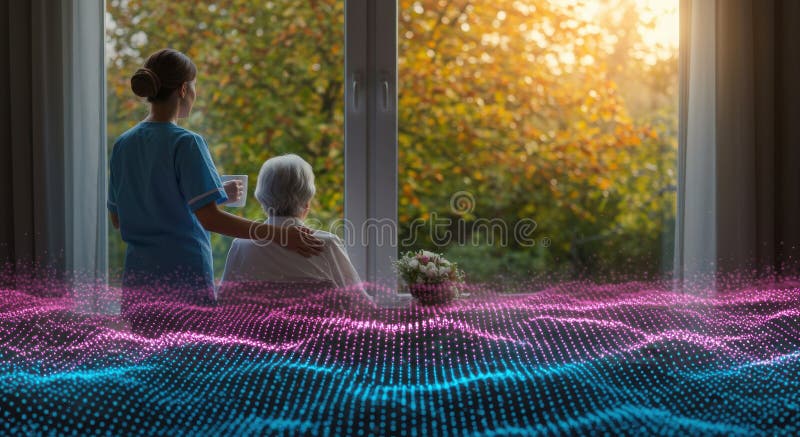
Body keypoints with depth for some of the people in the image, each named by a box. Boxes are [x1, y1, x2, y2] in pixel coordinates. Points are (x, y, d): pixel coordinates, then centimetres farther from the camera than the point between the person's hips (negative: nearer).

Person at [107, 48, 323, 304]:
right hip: (184, 279, -6)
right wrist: (276, 235, -20)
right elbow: (208, 218, -20)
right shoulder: (185, 144, -12)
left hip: (137, 277, 7)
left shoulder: (122, 145, 7)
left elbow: (117, 220, 15)